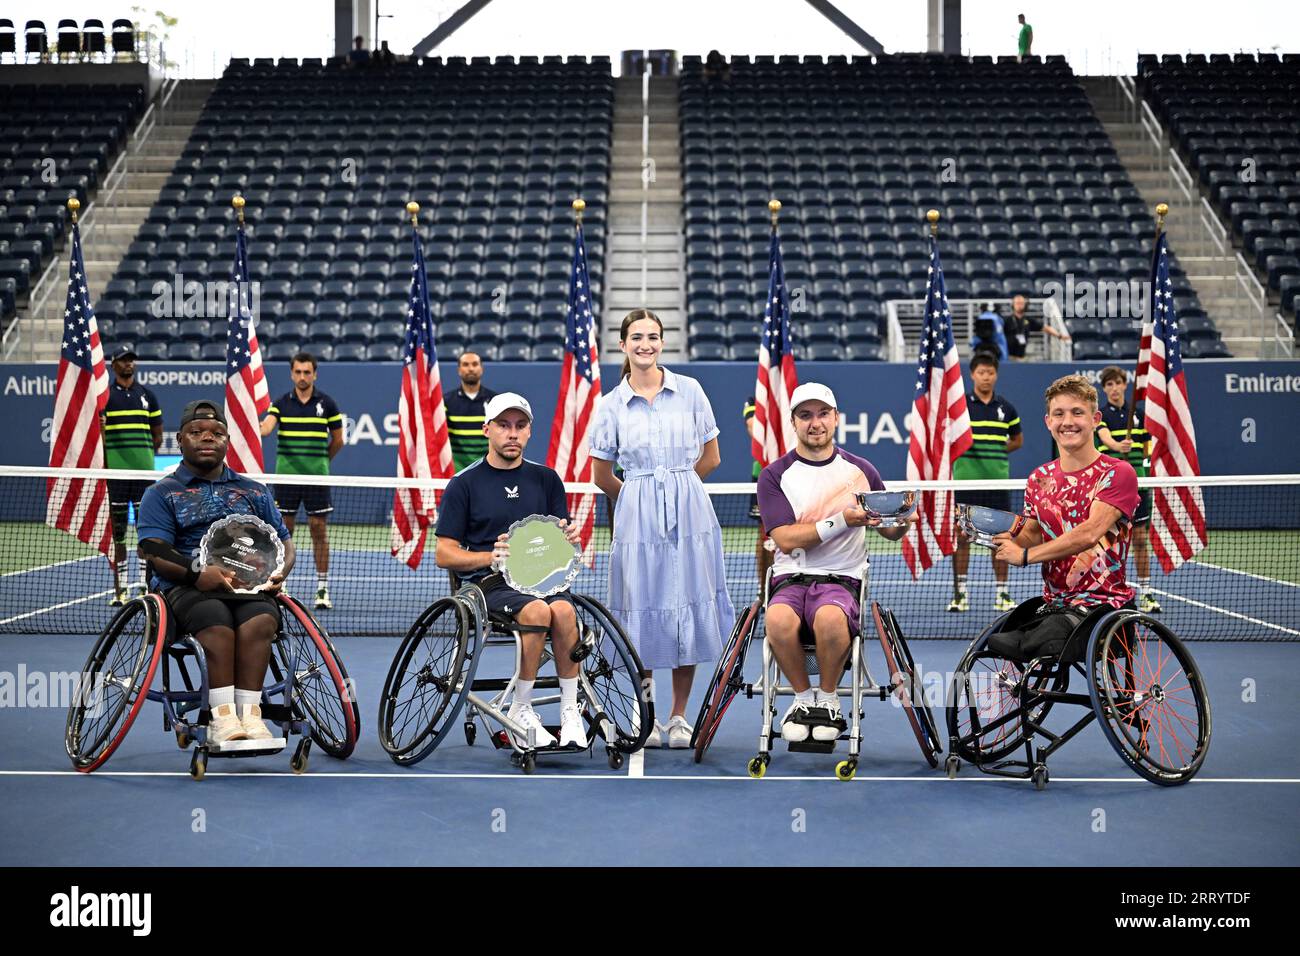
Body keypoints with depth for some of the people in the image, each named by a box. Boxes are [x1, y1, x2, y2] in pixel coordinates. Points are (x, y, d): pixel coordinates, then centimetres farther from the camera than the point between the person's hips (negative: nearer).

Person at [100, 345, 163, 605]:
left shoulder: (147, 396, 10)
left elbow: (157, 435, 16)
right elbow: (98, 435, 1)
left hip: (143, 472, 1)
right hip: (114, 473, -1)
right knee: (117, 532, 2)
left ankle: (145, 586, 4)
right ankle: (119, 589, 6)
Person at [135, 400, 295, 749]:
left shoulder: (254, 492, 26)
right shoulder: (162, 494, 15)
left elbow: (284, 541, 23)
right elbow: (155, 552, 0)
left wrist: (279, 573, -2)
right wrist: (198, 574, -19)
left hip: (250, 586, 2)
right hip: (186, 587, -2)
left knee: (260, 620, -35)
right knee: (217, 622, -37)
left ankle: (249, 713, -39)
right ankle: (223, 718, -39)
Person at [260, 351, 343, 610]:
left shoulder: (327, 404, 3)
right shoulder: (281, 403, 4)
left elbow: (337, 440, 11)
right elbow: (266, 427, -14)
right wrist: (258, 428, -36)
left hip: (317, 475, -1)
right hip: (286, 472, 1)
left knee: (318, 528, 0)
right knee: (283, 529, 3)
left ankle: (322, 588, 6)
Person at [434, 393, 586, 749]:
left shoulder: (546, 479, 16)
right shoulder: (464, 484, 6)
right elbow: (444, 555, 2)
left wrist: (568, 538, -7)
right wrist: (491, 556, -15)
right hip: (490, 583, -3)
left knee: (564, 610, -33)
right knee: (538, 611, -34)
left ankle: (570, 711, -19)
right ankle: (521, 710, -18)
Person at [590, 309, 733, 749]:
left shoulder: (689, 390, 3)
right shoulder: (612, 404, 2)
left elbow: (710, 457, 9)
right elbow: (602, 476, 10)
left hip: (689, 514, 0)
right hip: (637, 520, 0)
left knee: (688, 612, 2)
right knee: (643, 614, 2)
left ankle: (679, 717, 14)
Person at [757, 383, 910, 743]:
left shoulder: (861, 470, 11)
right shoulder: (775, 475, 5)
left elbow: (890, 532, 18)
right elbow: (786, 539, -8)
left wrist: (902, 521, -7)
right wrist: (841, 521, -19)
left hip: (841, 580, 0)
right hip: (791, 578, 0)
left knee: (830, 618, -36)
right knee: (779, 620, -35)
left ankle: (828, 699, -7)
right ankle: (804, 697, -6)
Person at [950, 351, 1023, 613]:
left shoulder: (1006, 408, 8)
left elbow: (1017, 439, 21)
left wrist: (995, 451, 6)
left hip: (998, 481, 2)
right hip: (965, 480, -2)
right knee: (961, 536, 0)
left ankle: (1002, 593, 13)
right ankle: (960, 593, 7)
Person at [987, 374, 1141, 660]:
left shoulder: (1117, 473, -6)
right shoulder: (1039, 478, 13)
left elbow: (1089, 534, -19)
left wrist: (1025, 555, -15)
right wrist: (1011, 538, -1)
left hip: (1103, 603, -6)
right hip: (1051, 604, 6)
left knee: (1050, 638, -36)